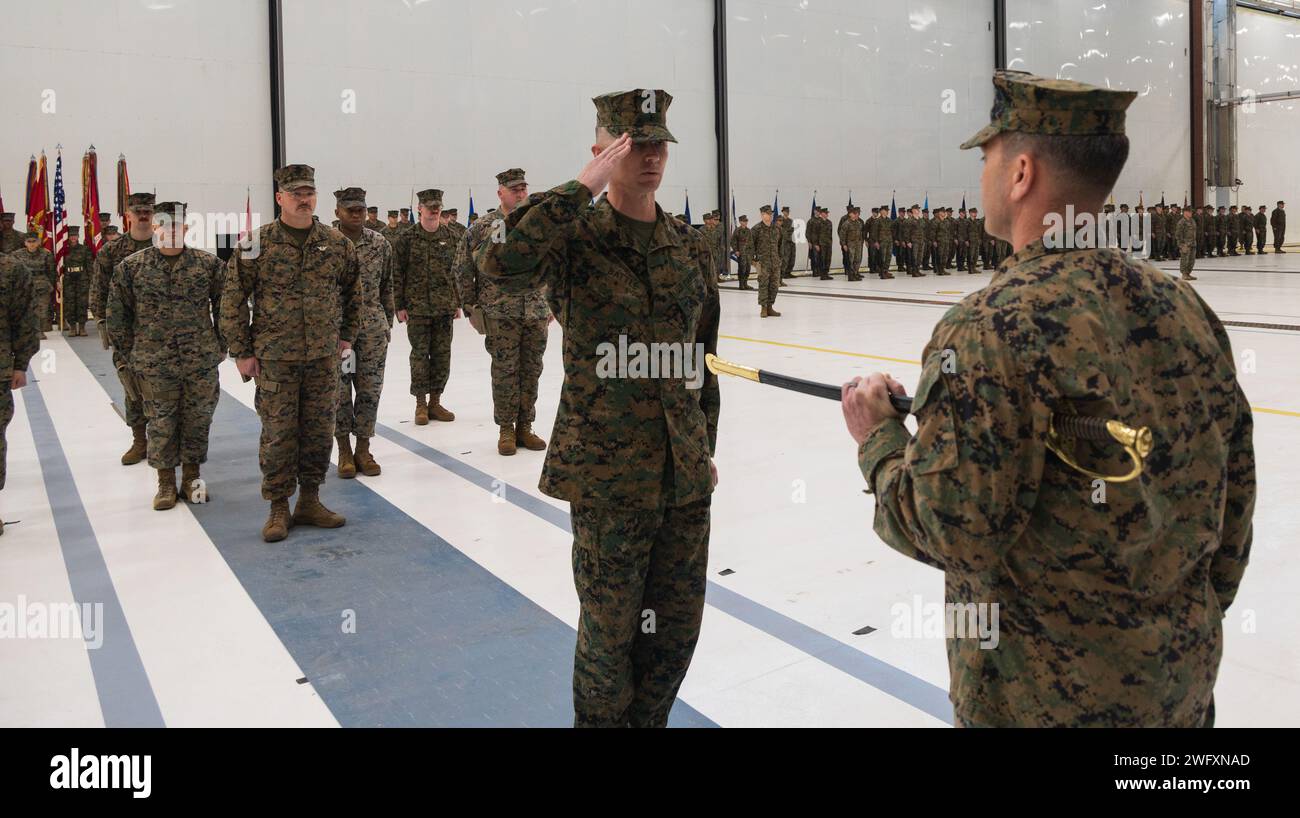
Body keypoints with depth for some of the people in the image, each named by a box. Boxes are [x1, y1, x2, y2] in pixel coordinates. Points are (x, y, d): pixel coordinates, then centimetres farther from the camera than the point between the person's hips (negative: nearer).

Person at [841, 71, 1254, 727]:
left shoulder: (990, 329, -23)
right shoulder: (1186, 307, 0)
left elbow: (944, 531, -23)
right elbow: (1235, 494, 7)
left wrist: (878, 439, -5)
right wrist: (1194, 619, 20)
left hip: (1047, 695, -6)